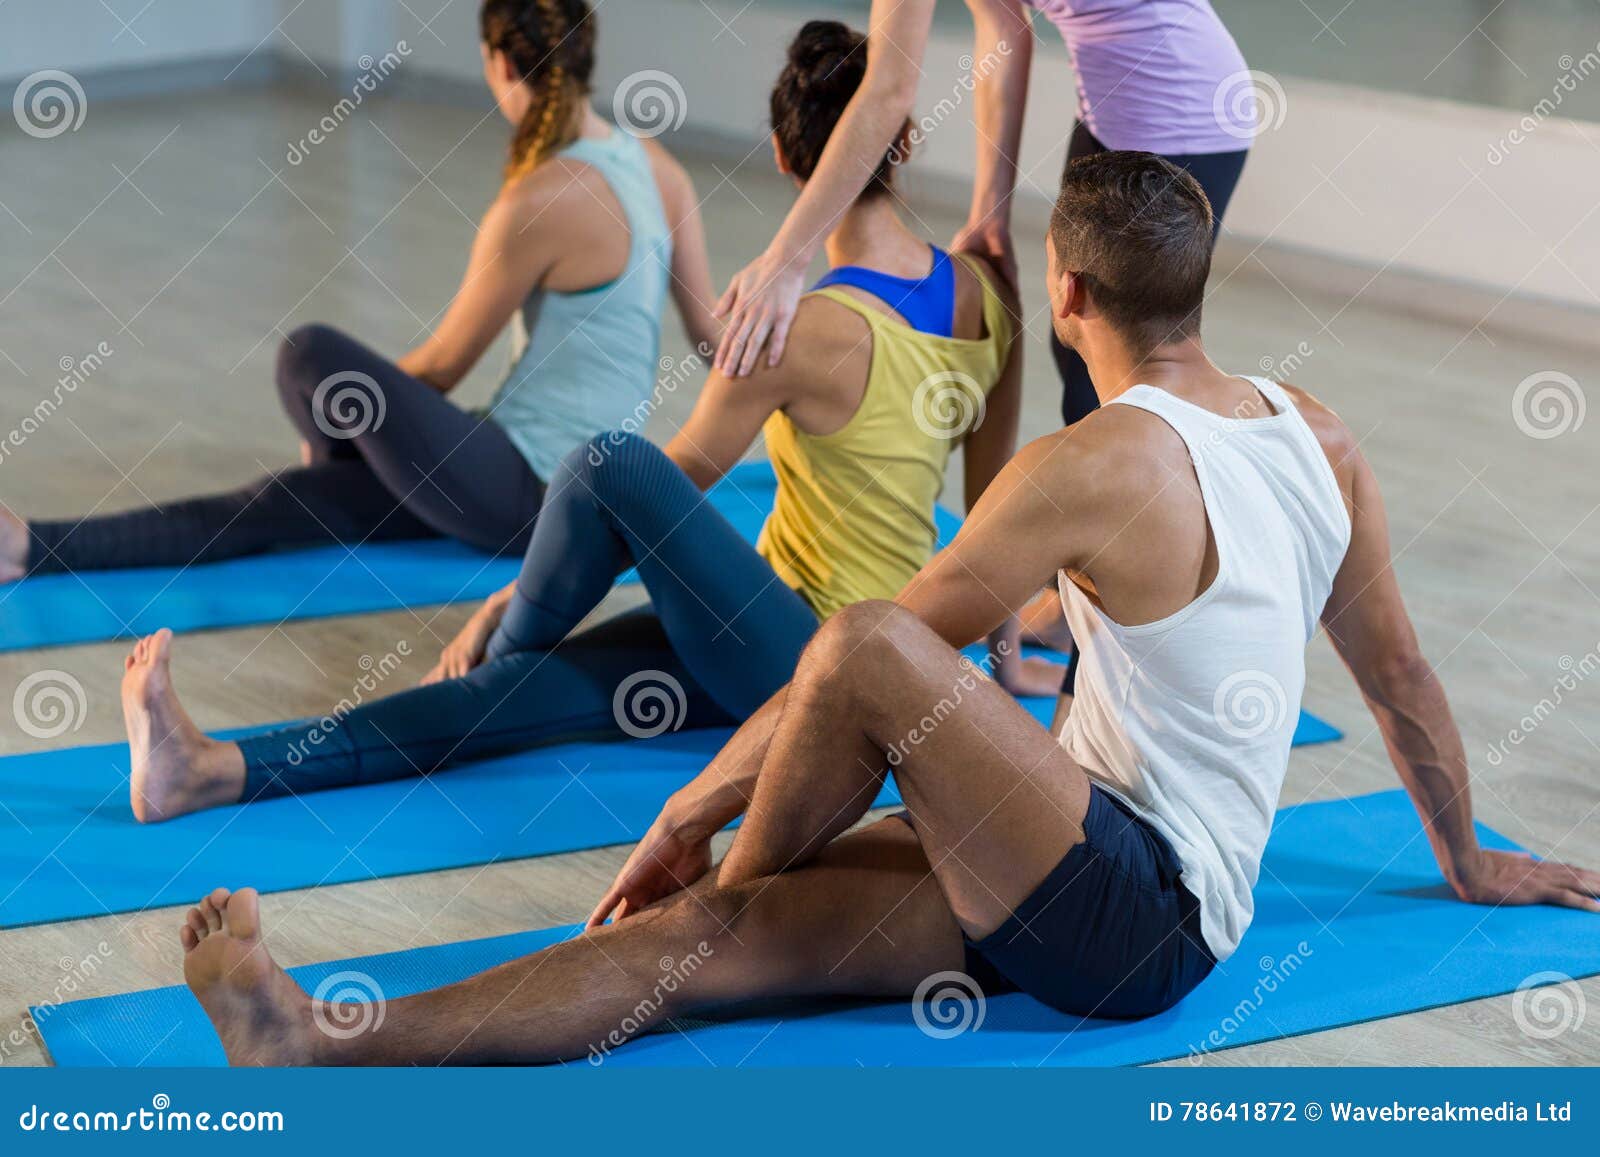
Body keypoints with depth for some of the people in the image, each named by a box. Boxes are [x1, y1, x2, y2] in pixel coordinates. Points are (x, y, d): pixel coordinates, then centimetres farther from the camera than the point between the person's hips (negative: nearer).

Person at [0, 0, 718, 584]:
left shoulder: (540, 202, -22)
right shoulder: (654, 163, 4)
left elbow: (443, 366, -10)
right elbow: (713, 335, 9)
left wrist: (346, 420, 9)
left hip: (521, 495, -9)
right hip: (575, 481, 9)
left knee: (311, 356, -7)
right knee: (277, 504, 10)